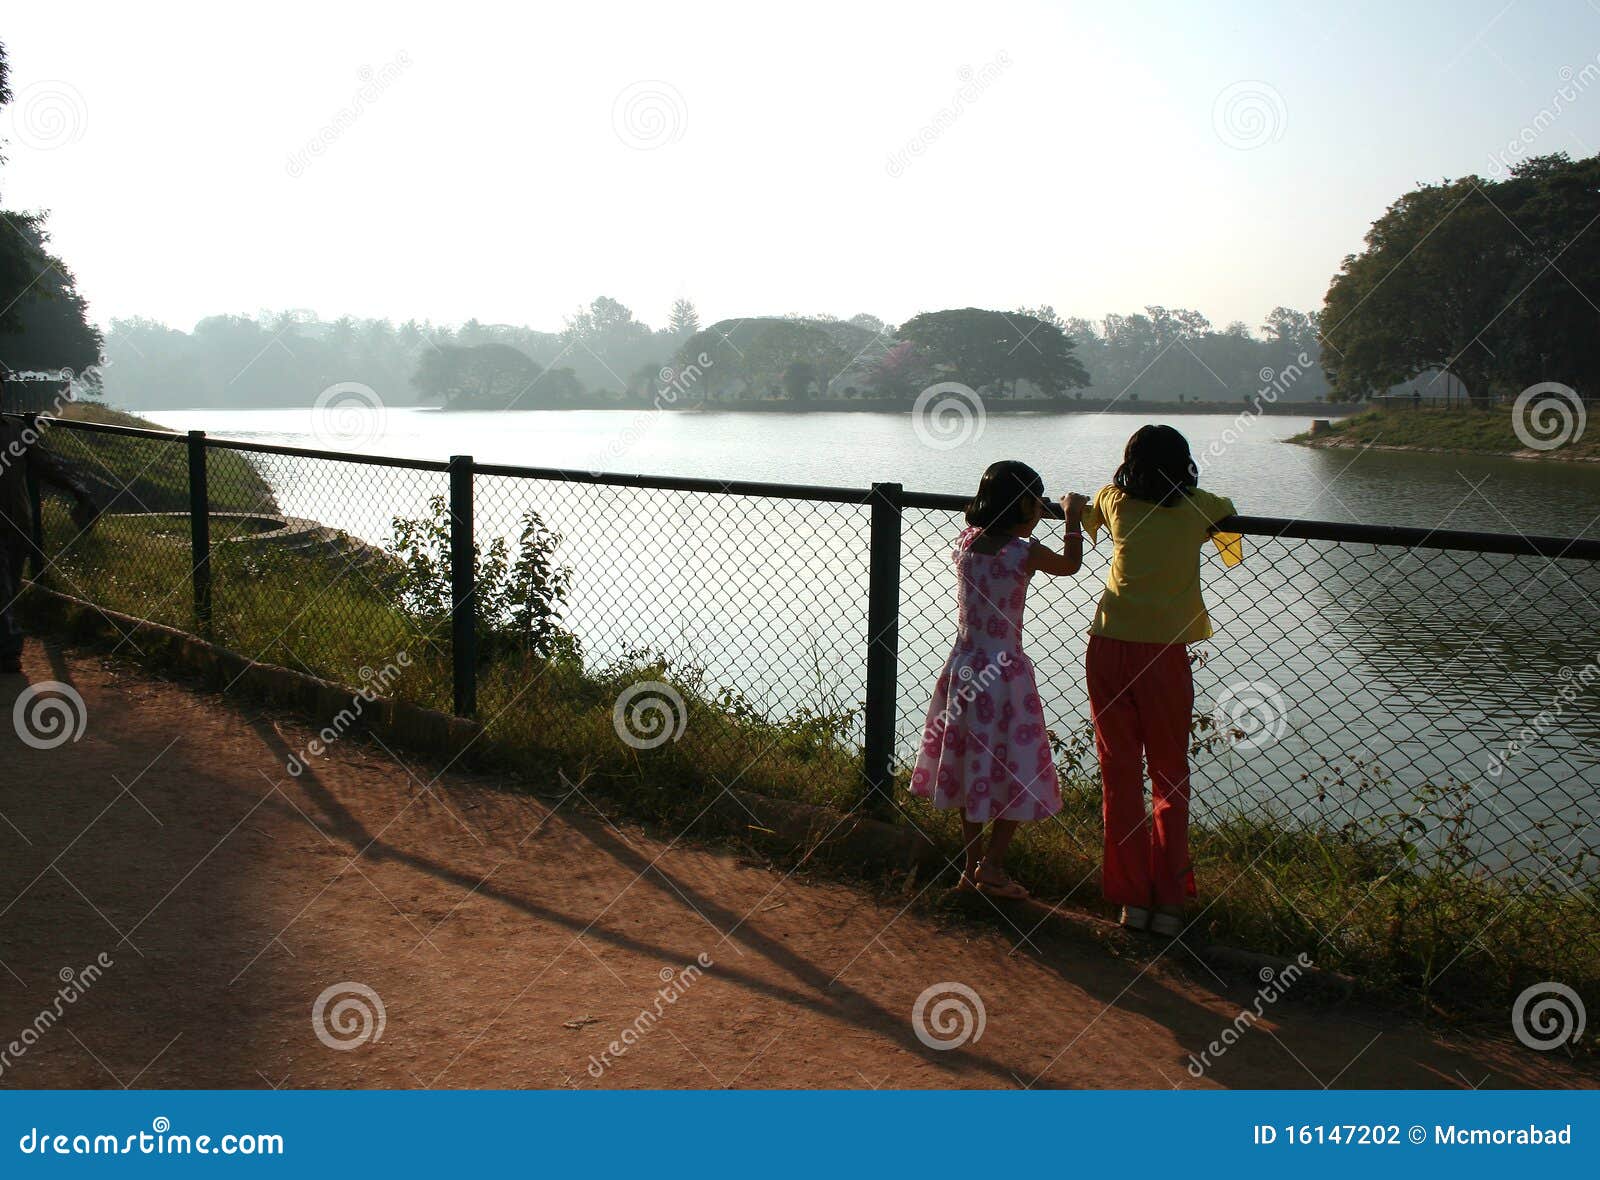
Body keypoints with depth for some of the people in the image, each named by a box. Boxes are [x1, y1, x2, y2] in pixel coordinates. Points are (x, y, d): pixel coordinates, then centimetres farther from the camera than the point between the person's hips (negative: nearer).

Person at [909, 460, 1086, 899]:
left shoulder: (965, 542, -2)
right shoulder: (1025, 552, -15)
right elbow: (1070, 564, 5)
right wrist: (1072, 517, 18)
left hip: (963, 669, 6)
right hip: (1005, 673, -6)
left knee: (969, 767, 17)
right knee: (1015, 772, 11)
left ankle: (971, 865, 27)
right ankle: (991, 866, 15)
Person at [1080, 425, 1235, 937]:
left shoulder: (1114, 501, 7)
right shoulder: (1198, 508, 3)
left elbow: (1085, 515, 30)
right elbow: (1231, 517, 25)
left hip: (1108, 649, 2)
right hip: (1164, 655, -1)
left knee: (1119, 778, 9)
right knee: (1170, 779, 11)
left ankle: (1132, 899, 13)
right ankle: (1168, 901, 8)